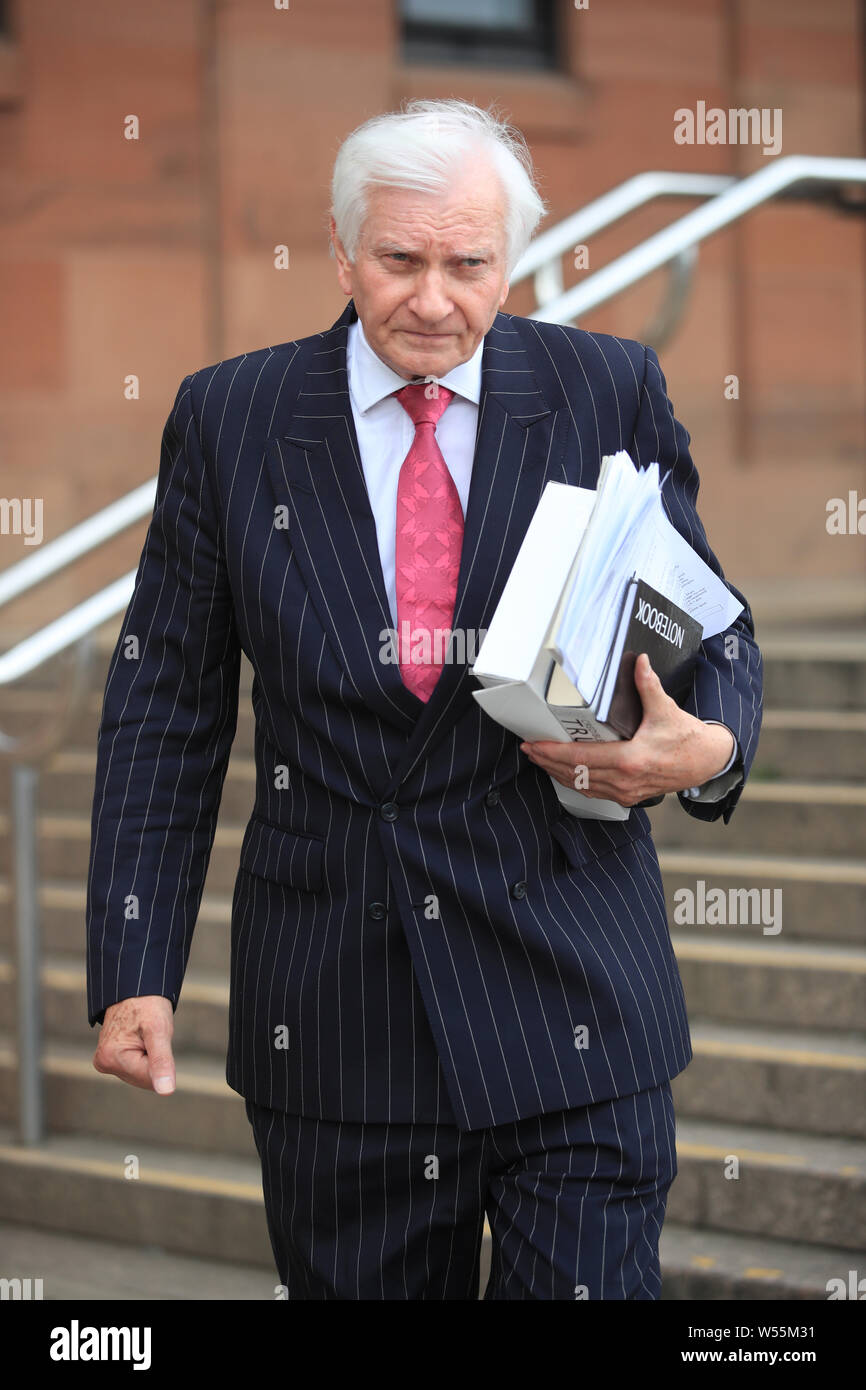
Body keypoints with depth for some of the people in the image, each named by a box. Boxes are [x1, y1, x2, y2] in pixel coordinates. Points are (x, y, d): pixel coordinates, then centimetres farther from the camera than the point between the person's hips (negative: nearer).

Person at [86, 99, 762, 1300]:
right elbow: (165, 706, 3)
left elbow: (711, 628, 9)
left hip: (569, 983, -1)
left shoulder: (609, 391, 1)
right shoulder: (228, 416, 2)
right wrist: (135, 974, -2)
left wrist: (711, 748, -15)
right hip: (328, 1010, 1)